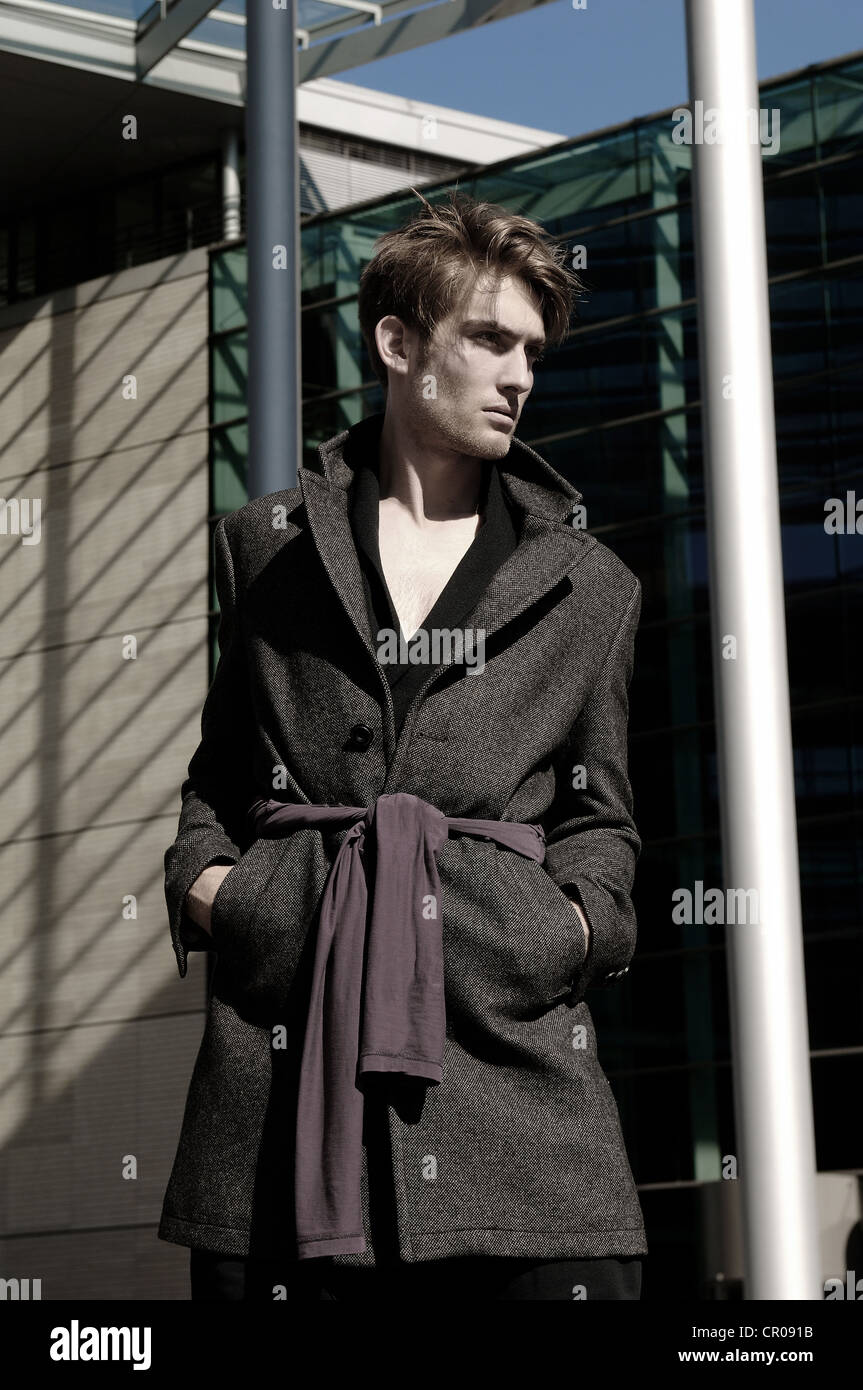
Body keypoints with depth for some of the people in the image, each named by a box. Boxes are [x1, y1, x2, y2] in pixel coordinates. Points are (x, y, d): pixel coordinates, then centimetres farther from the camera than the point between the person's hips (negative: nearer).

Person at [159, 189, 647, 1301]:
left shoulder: (587, 585, 17)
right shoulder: (264, 545, 16)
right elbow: (210, 765, 21)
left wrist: (583, 917, 1)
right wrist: (203, 880, 2)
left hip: (505, 1017, 1)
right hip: (285, 1029, 0)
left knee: (561, 1275, -9)